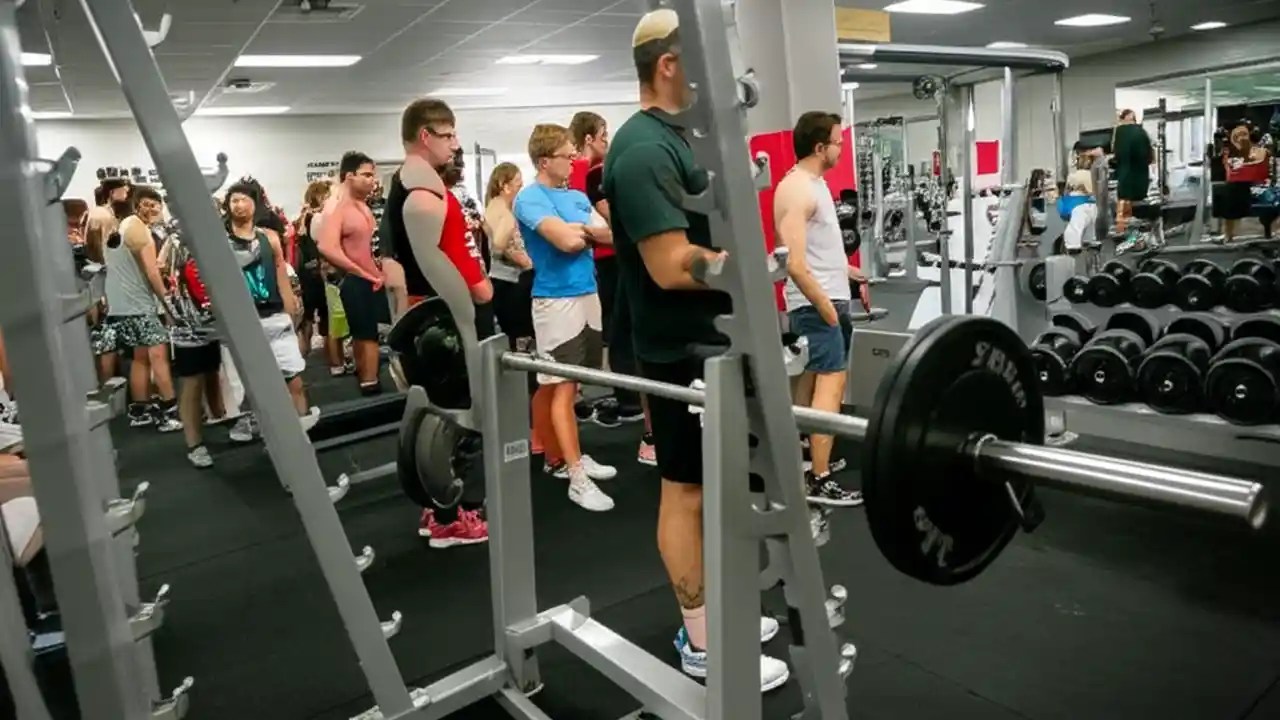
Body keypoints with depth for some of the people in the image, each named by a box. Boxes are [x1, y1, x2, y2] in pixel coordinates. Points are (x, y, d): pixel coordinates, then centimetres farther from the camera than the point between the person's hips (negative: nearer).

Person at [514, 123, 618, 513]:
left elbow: (609, 234, 8)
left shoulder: (577, 197, 15)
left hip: (588, 294, 7)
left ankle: (568, 457, 26)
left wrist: (578, 230, -10)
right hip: (556, 299, -7)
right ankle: (577, 478, -4)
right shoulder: (530, 198, -8)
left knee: (570, 384, 14)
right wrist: (590, 231, -1)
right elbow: (566, 240, -20)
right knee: (561, 386, -4)